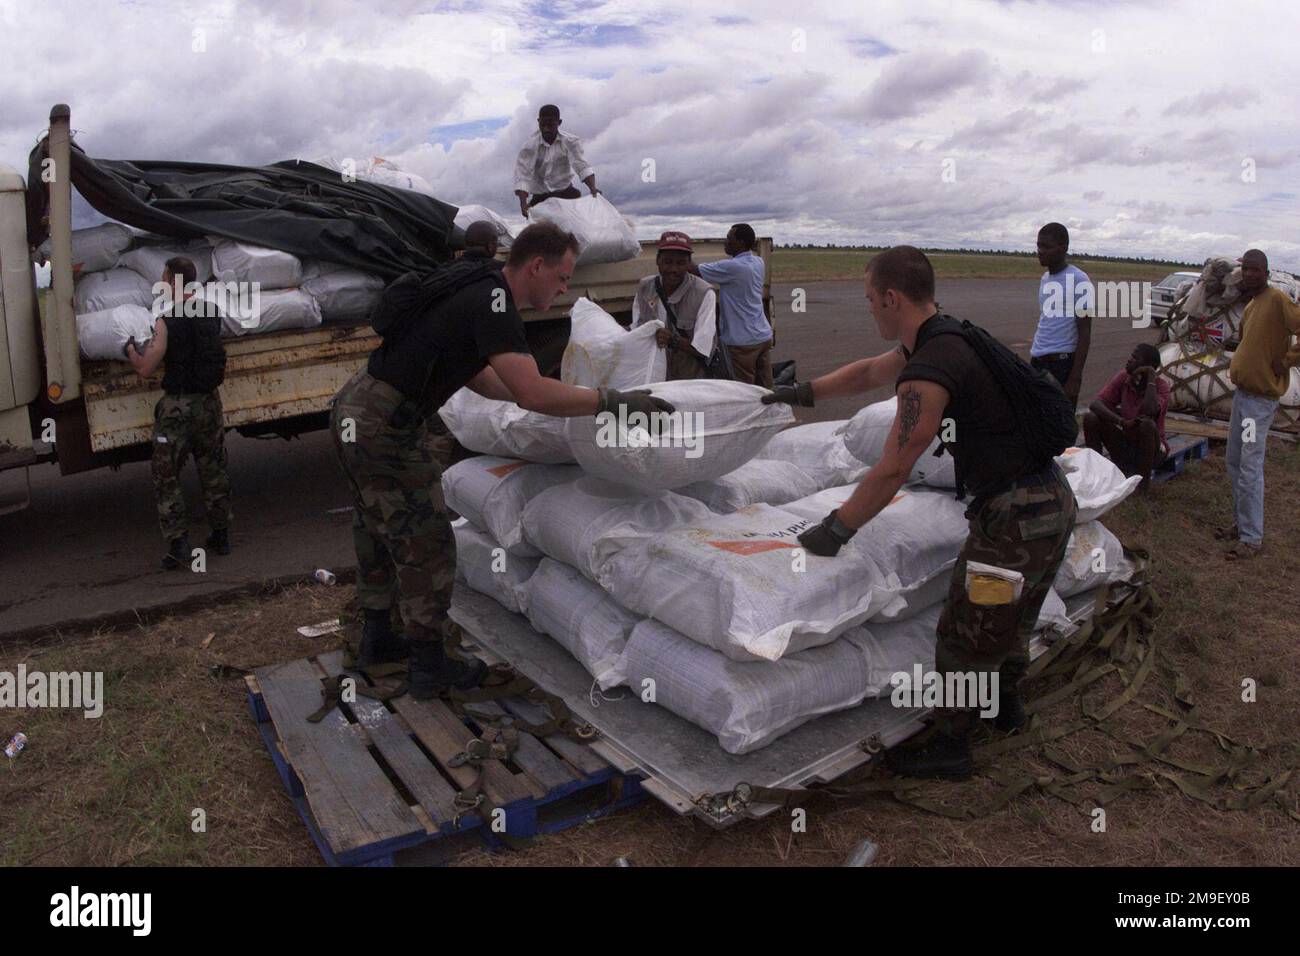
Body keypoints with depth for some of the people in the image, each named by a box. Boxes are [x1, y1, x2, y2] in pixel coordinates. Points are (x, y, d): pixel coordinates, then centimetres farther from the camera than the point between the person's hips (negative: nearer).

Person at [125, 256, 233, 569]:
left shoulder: (167, 320, -15)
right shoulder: (212, 312, 0)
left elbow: (145, 369, -14)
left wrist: (131, 351, 7)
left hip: (178, 405, -5)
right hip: (210, 402, 5)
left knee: (166, 476, 6)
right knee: (213, 471, 17)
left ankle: (178, 544, 2)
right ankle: (221, 535, 24)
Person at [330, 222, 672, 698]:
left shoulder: (477, 286, 10)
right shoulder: (492, 300, -20)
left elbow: (474, 374, 20)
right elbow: (531, 393, -30)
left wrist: (543, 396, 21)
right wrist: (614, 401, -24)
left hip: (352, 408, 10)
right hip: (385, 428, -10)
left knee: (378, 533, 22)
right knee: (425, 545, 2)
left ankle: (376, 638, 38)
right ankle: (429, 665, 15)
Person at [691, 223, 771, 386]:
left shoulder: (732, 267, -17)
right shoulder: (758, 263, 6)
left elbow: (695, 270, -10)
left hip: (743, 341, -8)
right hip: (763, 336, 8)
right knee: (764, 389, 10)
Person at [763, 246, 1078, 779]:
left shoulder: (928, 374, -24)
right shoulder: (948, 337, 8)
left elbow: (891, 473, -21)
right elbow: (869, 373, 23)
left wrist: (834, 531, -11)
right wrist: (801, 393, 29)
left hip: (1014, 518, -10)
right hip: (1055, 499, 10)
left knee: (966, 634, 7)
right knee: (1011, 617, 29)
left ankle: (949, 746, 25)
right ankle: (1007, 704, 51)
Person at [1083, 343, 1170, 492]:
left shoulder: (1161, 386, -16)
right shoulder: (1123, 378, -6)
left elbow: (1149, 411, -37)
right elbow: (1095, 404, -17)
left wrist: (1151, 377, -26)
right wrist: (1121, 422, -34)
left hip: (1149, 448, -3)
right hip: (1124, 444, 3)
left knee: (1147, 424, -35)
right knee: (1090, 417, -16)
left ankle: (1144, 480, -18)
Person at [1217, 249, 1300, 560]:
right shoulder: (1250, 304, 12)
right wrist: (1239, 364, 10)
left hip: (1260, 398, -9)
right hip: (1242, 392, 9)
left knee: (1250, 469, -7)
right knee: (1234, 463, 15)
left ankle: (1252, 538, 1)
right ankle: (1242, 523, 27)